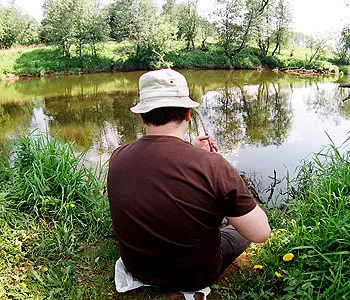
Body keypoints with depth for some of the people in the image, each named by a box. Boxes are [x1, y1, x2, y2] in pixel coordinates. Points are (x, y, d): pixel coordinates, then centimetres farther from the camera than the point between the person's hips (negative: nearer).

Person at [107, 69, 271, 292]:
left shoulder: (118, 159, -17)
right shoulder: (213, 166, -33)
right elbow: (261, 233, -21)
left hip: (137, 268, 5)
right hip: (195, 278, -4)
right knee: (241, 230, 24)